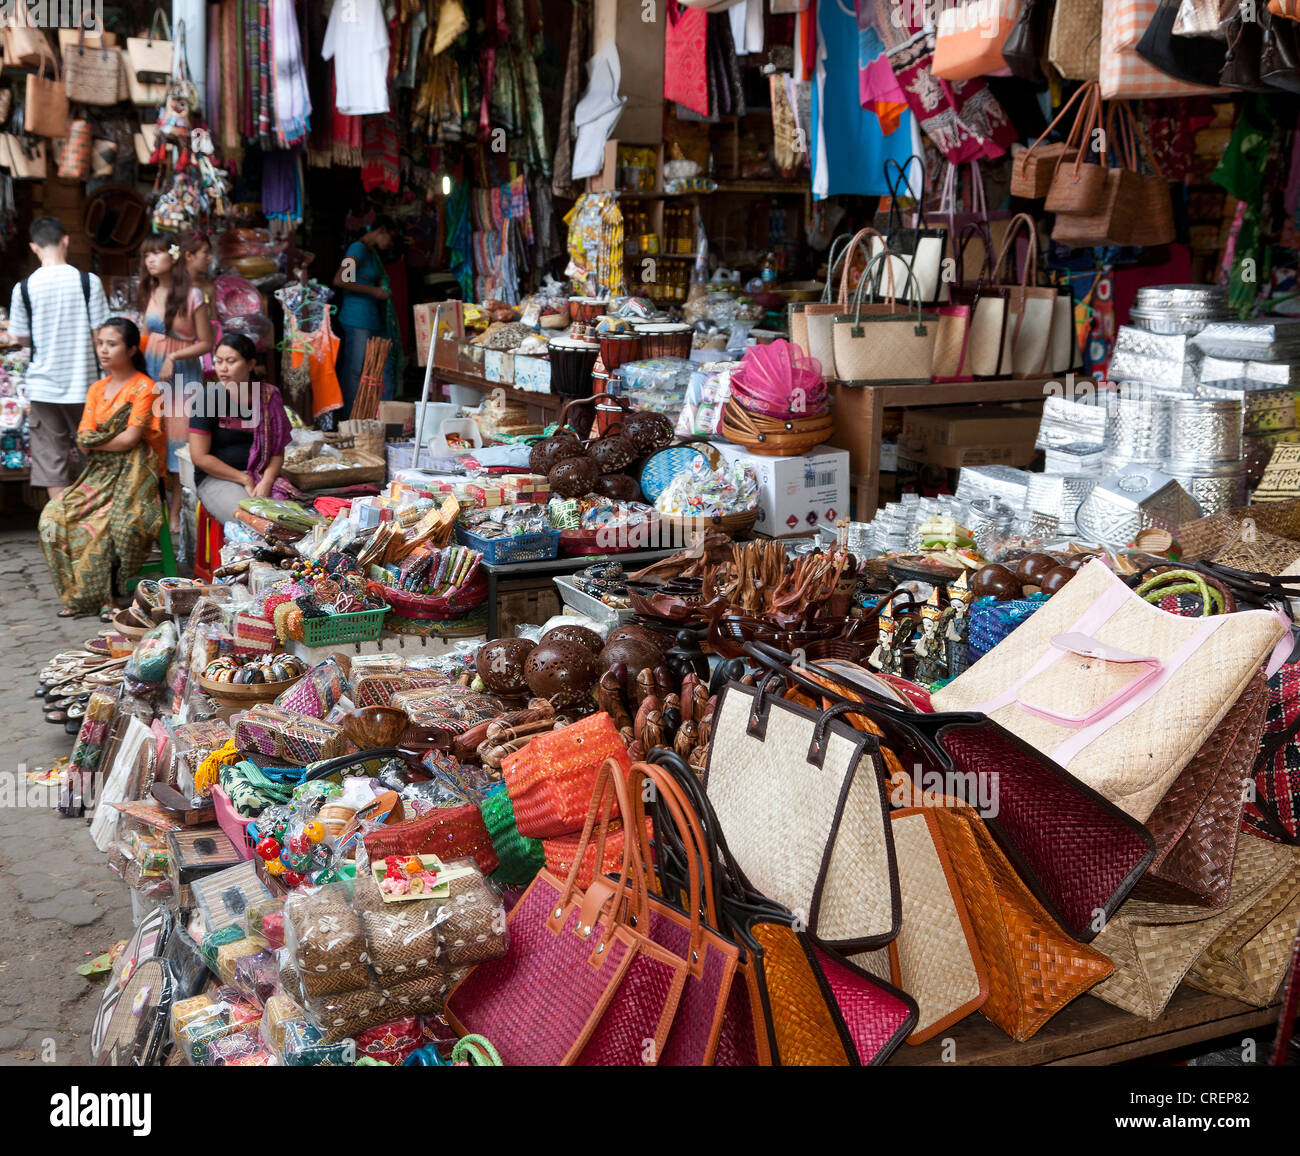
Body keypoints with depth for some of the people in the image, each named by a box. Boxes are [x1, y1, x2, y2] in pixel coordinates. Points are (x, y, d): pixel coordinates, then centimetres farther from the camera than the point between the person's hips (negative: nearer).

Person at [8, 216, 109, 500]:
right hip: (83, 382, 0)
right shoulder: (89, 282, -8)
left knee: (51, 458, 7)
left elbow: (20, 338, 4)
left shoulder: (23, 288, -6)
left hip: (43, 386, 0)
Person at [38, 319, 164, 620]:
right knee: (54, 515, -15)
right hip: (100, 471, 6)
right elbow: (83, 438, 6)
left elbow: (130, 439, -13)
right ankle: (77, 594, -9)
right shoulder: (97, 390, 17)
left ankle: (107, 595, -13)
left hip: (134, 471, -6)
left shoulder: (144, 387, -4)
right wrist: (114, 440, -11)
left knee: (103, 522, -31)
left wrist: (95, 441, -1)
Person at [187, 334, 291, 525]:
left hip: (262, 475, 4)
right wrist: (245, 480, -12)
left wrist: (266, 482, -13)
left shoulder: (269, 396, 5)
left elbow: (277, 451, 7)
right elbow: (200, 457, -8)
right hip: (216, 478, -3)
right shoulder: (210, 397, -5)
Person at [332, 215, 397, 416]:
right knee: (354, 369, -5)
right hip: (358, 319, -10)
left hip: (376, 320, 10)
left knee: (385, 366, 11)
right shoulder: (358, 249, -11)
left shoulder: (374, 252, 19)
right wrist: (374, 291, -20)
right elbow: (339, 280, -22)